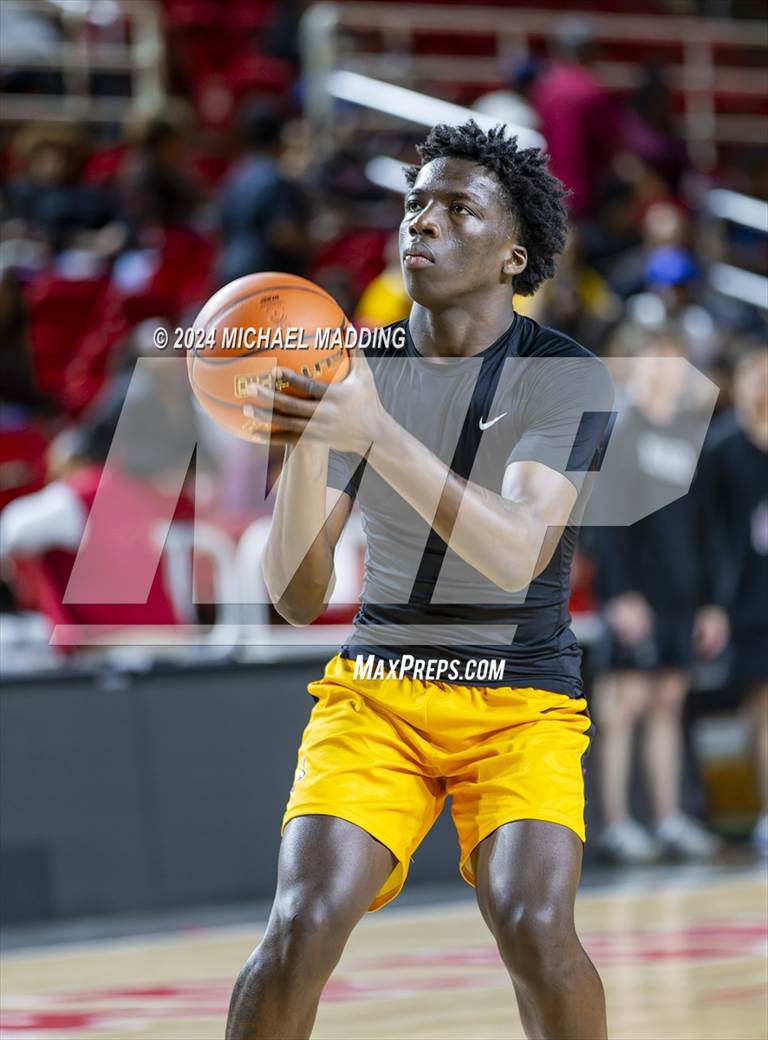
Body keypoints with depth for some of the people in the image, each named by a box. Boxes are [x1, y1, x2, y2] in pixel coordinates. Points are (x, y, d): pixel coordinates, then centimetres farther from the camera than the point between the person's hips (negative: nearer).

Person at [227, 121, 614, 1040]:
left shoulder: (568, 378, -8)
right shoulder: (357, 371, 1)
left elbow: (518, 555, -26)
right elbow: (298, 599, -5)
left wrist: (378, 433, -37)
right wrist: (304, 443, -23)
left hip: (522, 699, -2)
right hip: (376, 689, 2)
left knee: (534, 930, -24)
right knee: (303, 927, -20)